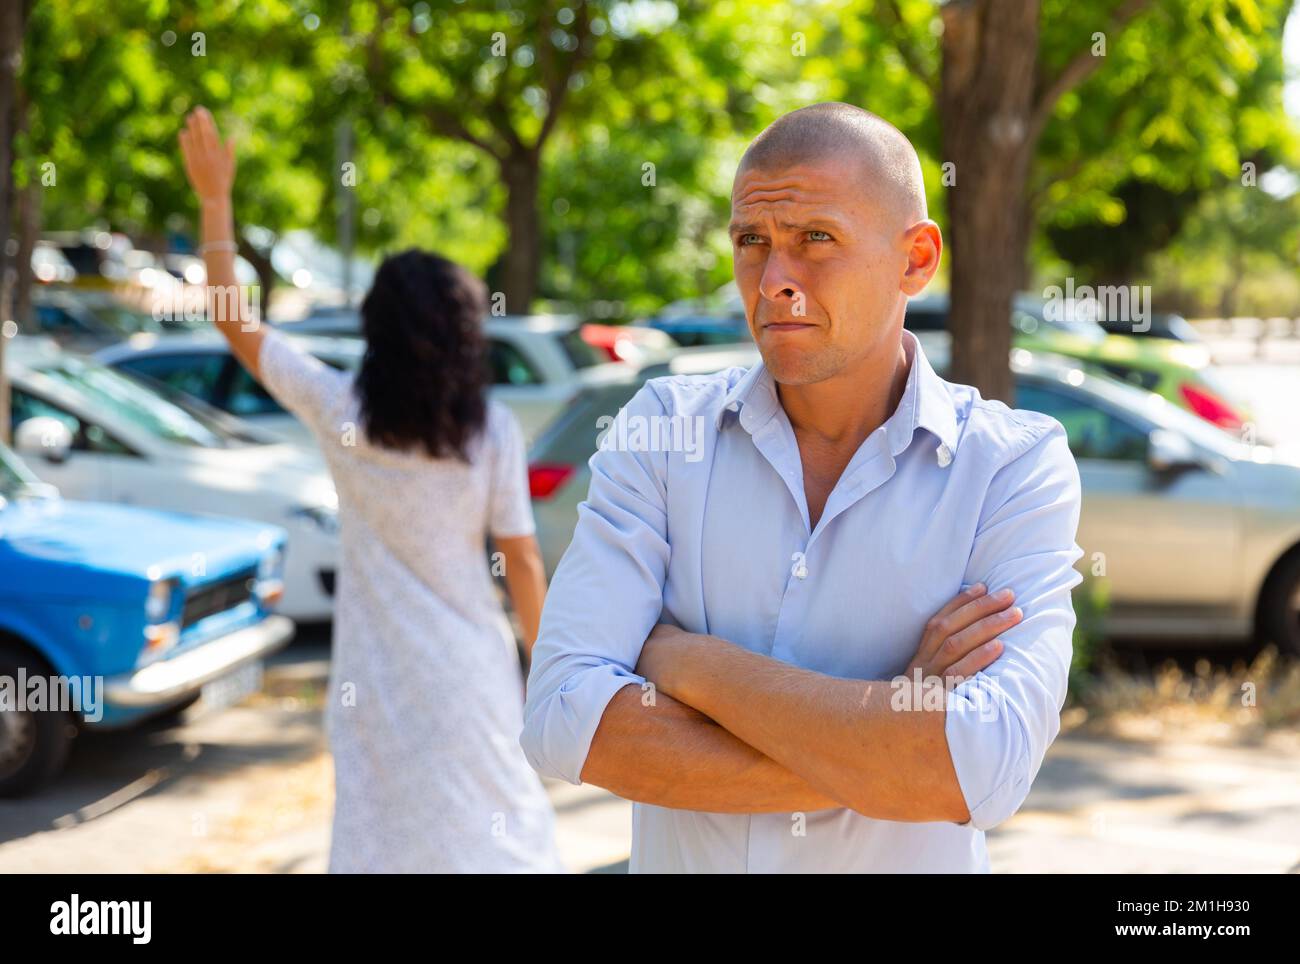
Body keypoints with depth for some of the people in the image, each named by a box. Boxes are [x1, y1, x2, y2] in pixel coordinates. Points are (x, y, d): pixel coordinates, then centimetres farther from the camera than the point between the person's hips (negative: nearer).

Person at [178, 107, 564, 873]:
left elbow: (233, 321, 2)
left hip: (378, 676, 1)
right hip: (469, 668, 0)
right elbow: (522, 560, -6)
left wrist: (216, 199, 7)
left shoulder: (340, 411, -7)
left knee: (380, 838, 8)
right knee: (499, 831, 12)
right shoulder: (493, 431, -9)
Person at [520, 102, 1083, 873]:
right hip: (677, 858, 2)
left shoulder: (1018, 467, -14)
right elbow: (564, 721, -20)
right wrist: (883, 753, -24)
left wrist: (694, 664, -21)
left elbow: (981, 769, -28)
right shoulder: (662, 428, -9)